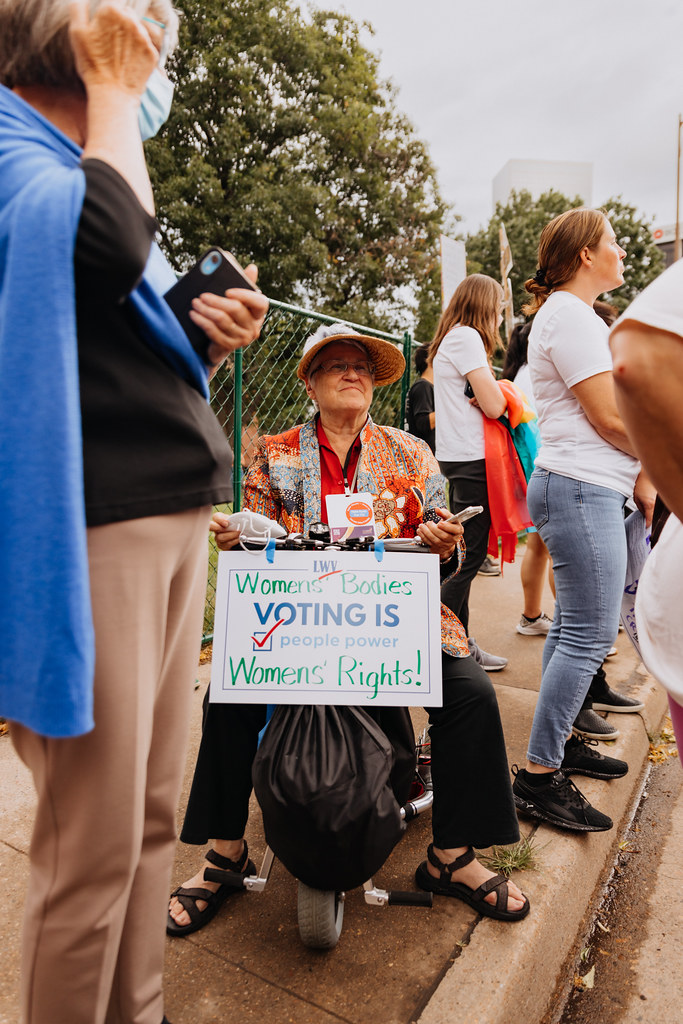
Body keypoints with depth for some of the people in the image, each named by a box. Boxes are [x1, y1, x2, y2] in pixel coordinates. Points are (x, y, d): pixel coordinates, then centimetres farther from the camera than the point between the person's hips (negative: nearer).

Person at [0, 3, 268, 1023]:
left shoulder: (101, 159, 25)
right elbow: (106, 244, -22)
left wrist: (214, 339, 6)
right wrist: (111, 90, -4)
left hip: (175, 516, 8)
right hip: (89, 525, -8)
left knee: (154, 819, 15)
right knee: (94, 844, 0)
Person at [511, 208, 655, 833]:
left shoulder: (570, 314, 22)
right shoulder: (571, 315, -11)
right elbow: (610, 417, -16)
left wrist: (638, 472, 14)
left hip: (582, 489, 11)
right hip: (581, 490, -11)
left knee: (573, 626, 14)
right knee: (589, 634, -9)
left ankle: (560, 742, 25)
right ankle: (539, 777, -2)